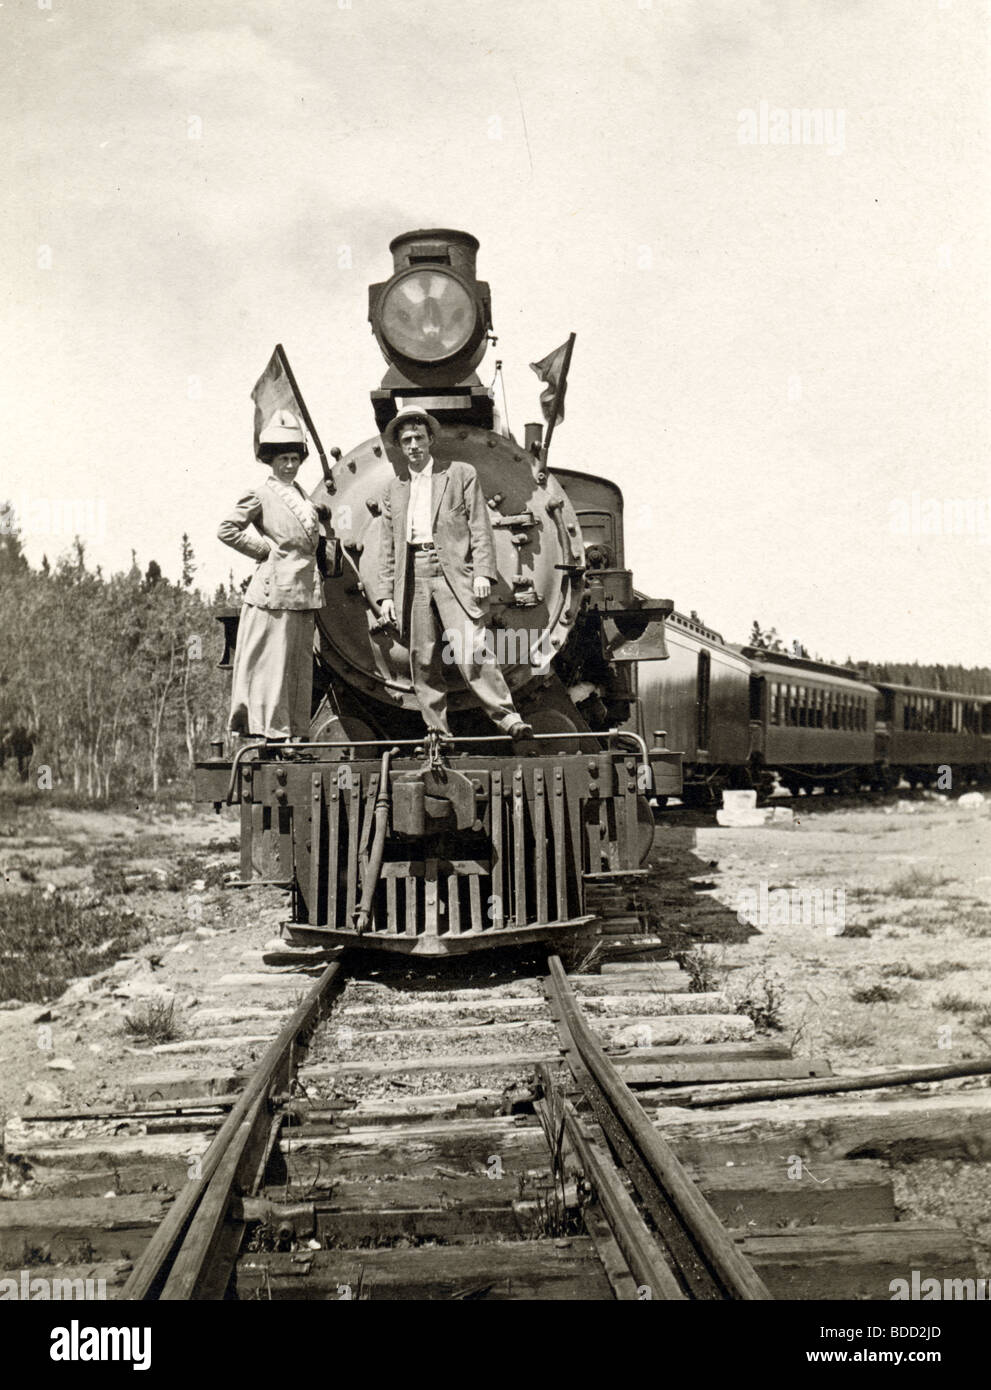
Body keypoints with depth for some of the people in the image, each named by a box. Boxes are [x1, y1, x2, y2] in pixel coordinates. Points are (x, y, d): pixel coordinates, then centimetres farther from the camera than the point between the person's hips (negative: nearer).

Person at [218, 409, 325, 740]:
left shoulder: (301, 495, 17)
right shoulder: (260, 496, -5)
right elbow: (226, 530, -11)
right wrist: (265, 549, -8)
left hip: (304, 592, 8)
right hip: (275, 589, -8)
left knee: (300, 665, 10)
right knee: (273, 662, -4)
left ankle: (295, 733, 16)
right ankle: (272, 732, 1)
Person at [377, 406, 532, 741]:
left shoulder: (461, 474, 7)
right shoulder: (394, 488, 17)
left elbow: (480, 527, 2)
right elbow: (389, 546, 17)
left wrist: (483, 572, -9)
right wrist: (386, 594, 10)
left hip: (454, 575, -4)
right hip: (413, 579, 4)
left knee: (471, 653, -15)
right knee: (422, 662, 3)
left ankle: (507, 717, -12)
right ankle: (437, 731, 11)